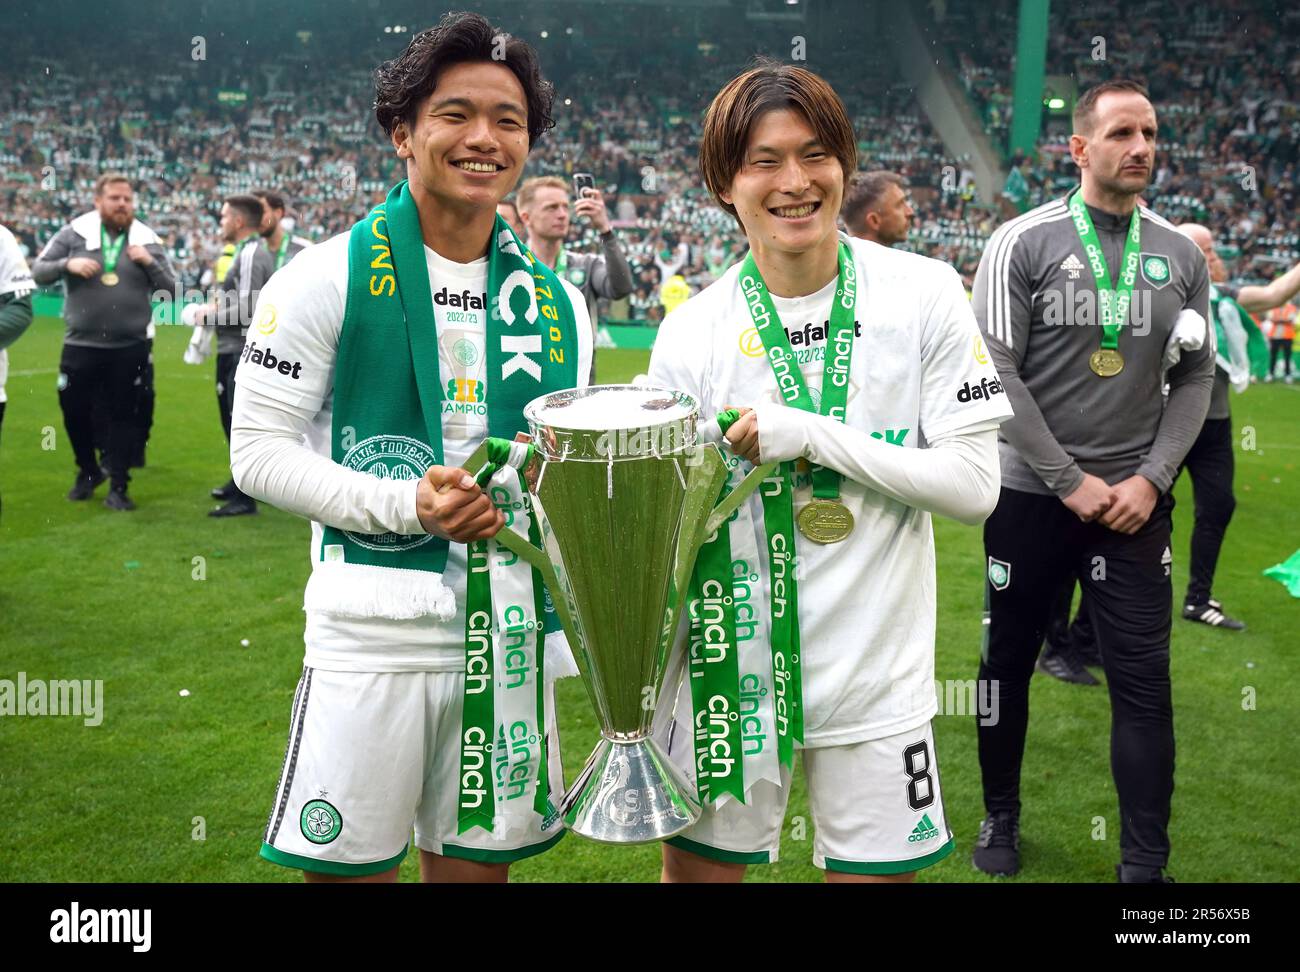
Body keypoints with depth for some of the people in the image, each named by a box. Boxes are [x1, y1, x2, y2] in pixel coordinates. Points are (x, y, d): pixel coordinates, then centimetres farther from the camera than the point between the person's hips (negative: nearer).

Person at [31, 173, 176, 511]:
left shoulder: (147, 240, 2)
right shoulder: (74, 233, 0)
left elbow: (170, 289, 1)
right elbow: (38, 271, 1)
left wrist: (150, 262, -14)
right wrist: (67, 264, -17)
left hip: (129, 347, 0)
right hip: (81, 345, 1)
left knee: (122, 415, 4)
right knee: (74, 410, 9)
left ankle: (118, 487, 13)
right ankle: (88, 471, 33)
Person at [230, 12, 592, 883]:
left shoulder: (557, 301, 10)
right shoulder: (332, 277, -4)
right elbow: (259, 452, -6)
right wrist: (408, 503, -18)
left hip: (512, 632, 4)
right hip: (374, 624, -4)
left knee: (478, 860, 15)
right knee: (346, 865, 5)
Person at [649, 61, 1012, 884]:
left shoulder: (925, 295, -6)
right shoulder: (690, 333, -4)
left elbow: (974, 484, -10)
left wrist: (813, 436, -18)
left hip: (879, 675, -1)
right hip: (732, 667, 1)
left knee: (878, 872, 12)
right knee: (698, 868, 14)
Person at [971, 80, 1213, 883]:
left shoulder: (1181, 254, 5)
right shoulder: (1022, 242, -6)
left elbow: (1197, 377, 7)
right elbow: (996, 373, -11)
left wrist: (1151, 478, -6)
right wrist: (1069, 482, -13)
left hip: (1135, 500, 2)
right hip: (1031, 494, -2)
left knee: (1144, 681, 0)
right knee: (1010, 662, 11)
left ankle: (1146, 864, 14)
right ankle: (1001, 819, 32)